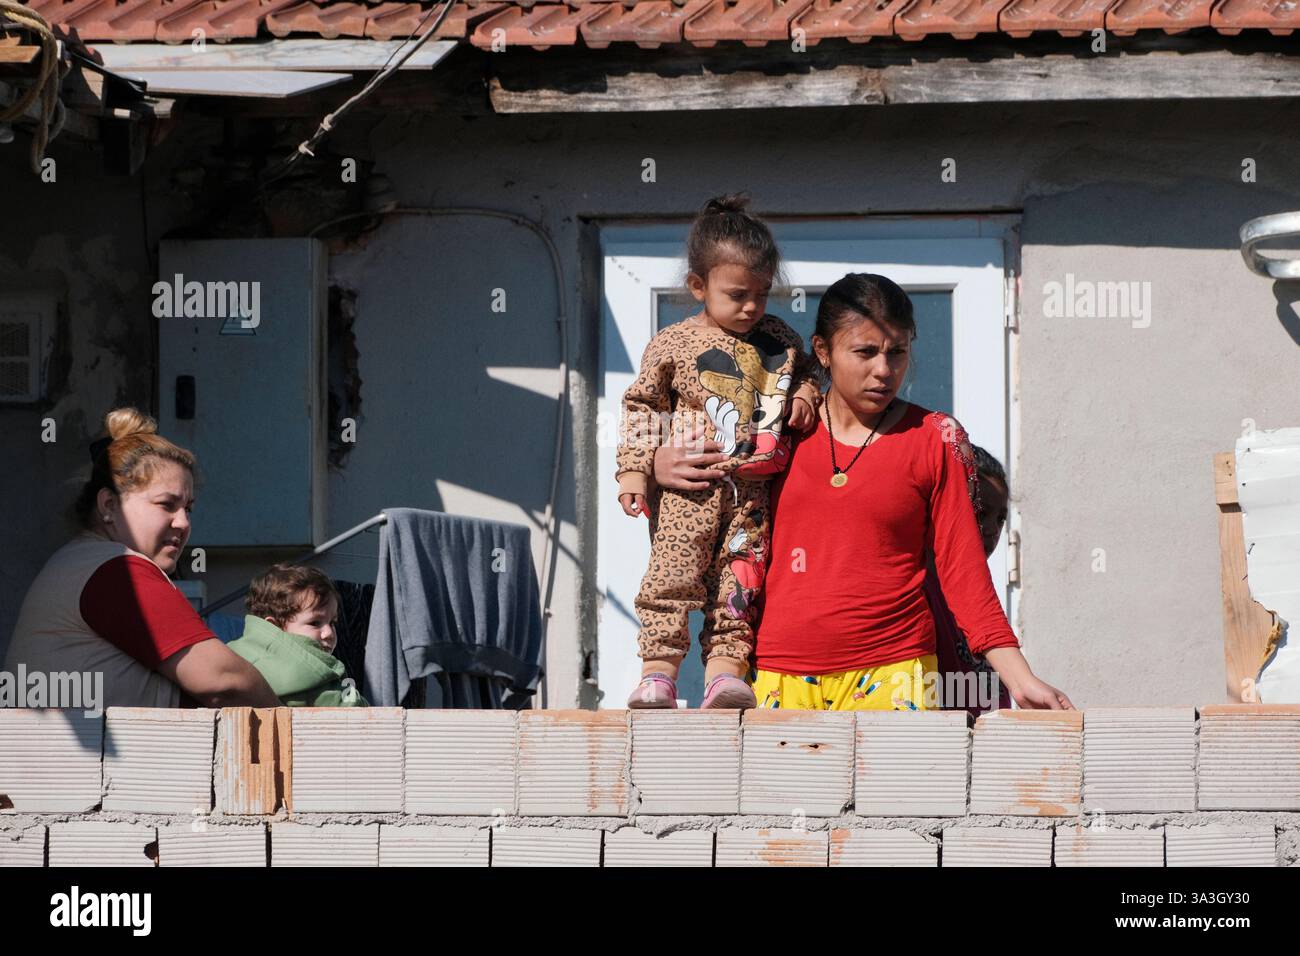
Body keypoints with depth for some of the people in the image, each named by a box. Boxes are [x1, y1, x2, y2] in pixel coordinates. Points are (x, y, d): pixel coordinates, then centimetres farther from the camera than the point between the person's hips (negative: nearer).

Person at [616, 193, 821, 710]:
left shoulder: (780, 340, 10)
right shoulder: (673, 345, 0)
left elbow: (803, 372, 27)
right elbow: (642, 405, 4)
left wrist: (805, 394, 3)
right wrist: (634, 470, -3)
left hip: (751, 491, 3)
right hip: (689, 489, -3)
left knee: (738, 581, 0)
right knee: (673, 573, -10)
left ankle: (724, 668, -1)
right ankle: (658, 670, -9)